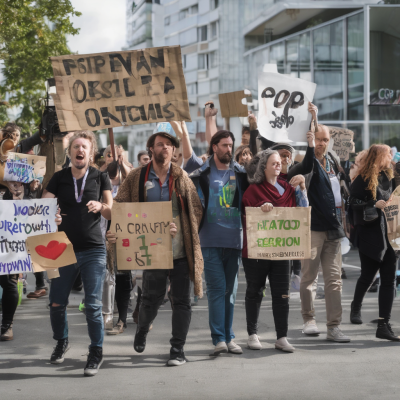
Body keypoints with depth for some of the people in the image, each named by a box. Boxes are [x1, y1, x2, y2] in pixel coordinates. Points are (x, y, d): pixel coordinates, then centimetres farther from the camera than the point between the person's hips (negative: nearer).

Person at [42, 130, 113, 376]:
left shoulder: (100, 178, 4)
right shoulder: (59, 178, 6)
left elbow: (111, 213, 1)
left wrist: (100, 206, -21)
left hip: (93, 250, -2)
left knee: (93, 305, -6)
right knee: (57, 303, 4)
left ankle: (96, 352, 7)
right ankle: (62, 342, 30)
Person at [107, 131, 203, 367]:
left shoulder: (181, 177, 7)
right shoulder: (137, 178, 4)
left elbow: (196, 209, 5)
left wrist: (180, 227, -11)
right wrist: (115, 231, -14)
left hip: (181, 252, 1)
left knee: (181, 301, 2)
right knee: (152, 299, 9)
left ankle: (178, 350, 12)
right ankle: (142, 330, 40)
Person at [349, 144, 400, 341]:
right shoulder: (363, 179, -7)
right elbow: (353, 203, -13)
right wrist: (375, 204, -19)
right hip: (370, 234, -5)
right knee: (368, 276, 9)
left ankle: (384, 325, -5)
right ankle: (356, 306, 40)